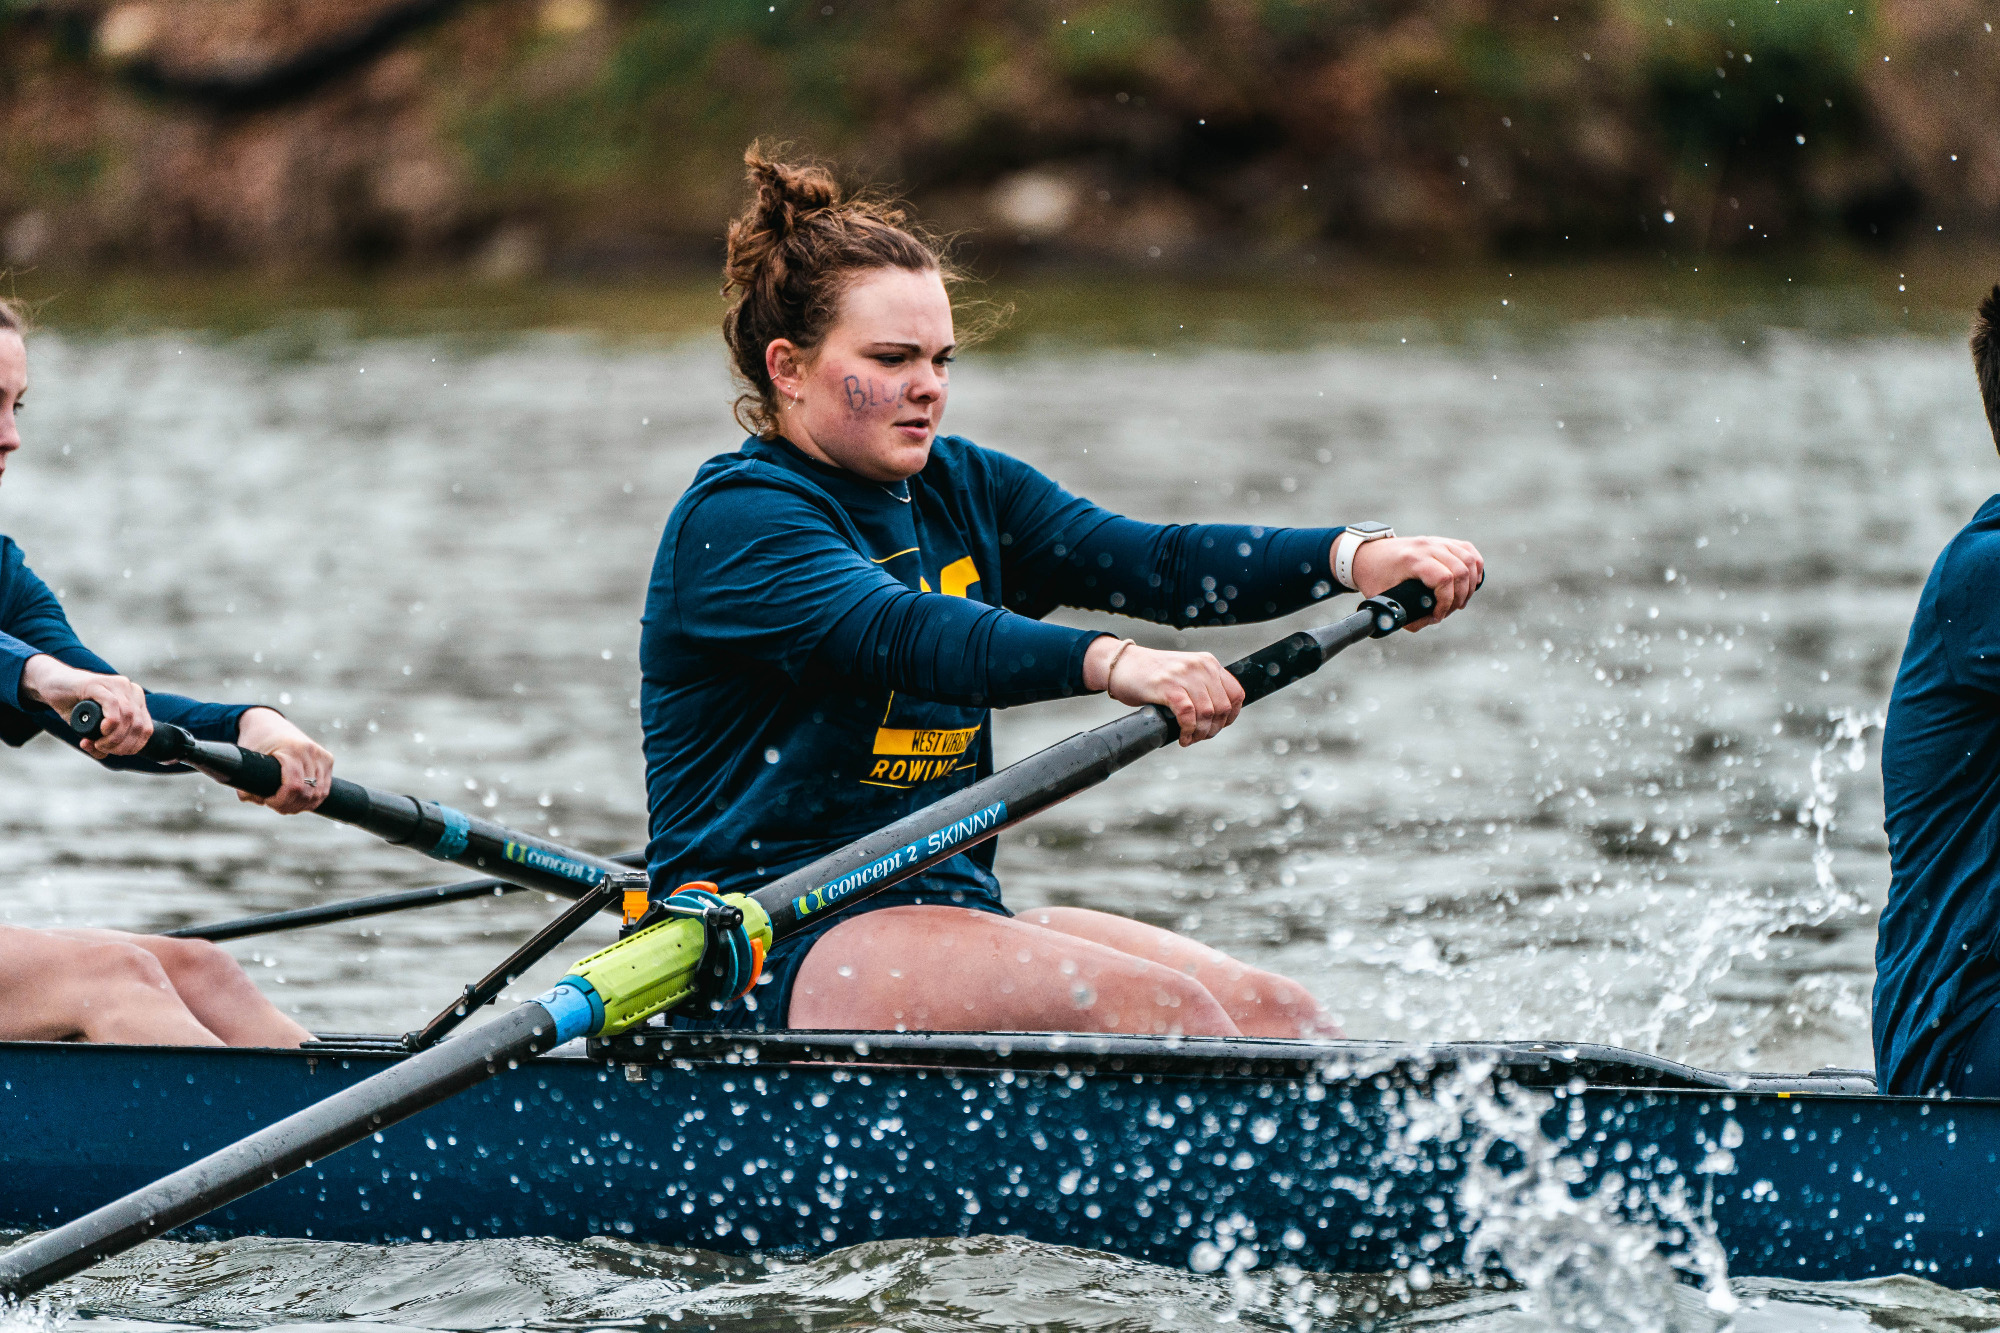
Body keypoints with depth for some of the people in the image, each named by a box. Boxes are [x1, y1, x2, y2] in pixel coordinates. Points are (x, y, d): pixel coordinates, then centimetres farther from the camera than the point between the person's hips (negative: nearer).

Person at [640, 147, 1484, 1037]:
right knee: (1149, 1007, -27)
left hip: (952, 909, 8)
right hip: (772, 945, -8)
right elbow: (900, 636, -28)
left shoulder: (963, 489, 15)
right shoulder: (733, 519, -10)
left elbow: (1152, 562, 0)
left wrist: (1356, 557, -17)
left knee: (1273, 1015, -12)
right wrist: (1111, 664, -44)